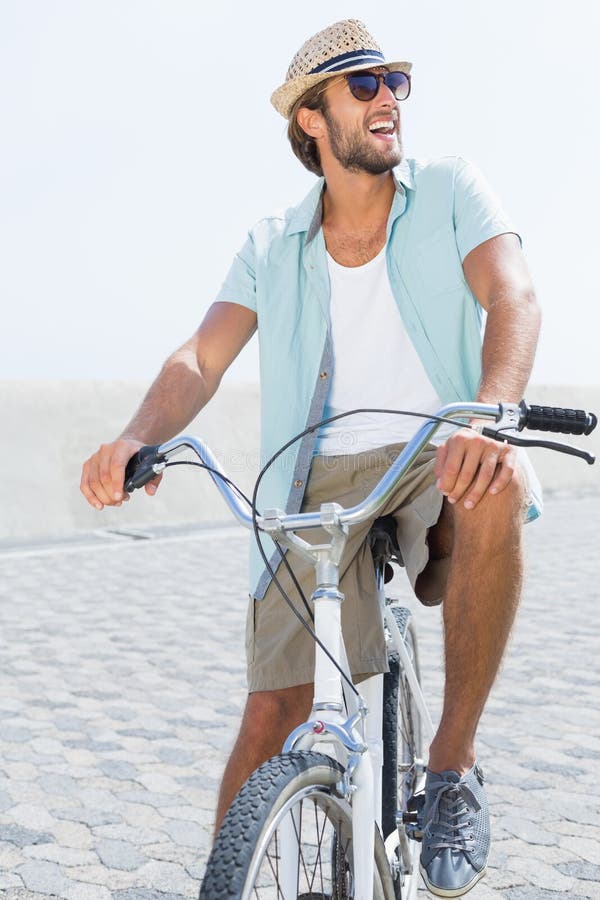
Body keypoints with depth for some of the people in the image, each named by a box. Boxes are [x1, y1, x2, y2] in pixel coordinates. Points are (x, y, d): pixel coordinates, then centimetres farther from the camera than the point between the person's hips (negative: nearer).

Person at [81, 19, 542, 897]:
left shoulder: (448, 190, 3)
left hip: (437, 461, -1)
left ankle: (453, 766, -19)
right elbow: (201, 359, -1)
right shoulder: (274, 245, 9)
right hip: (319, 483, 2)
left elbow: (513, 299, -13)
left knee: (496, 493, -37)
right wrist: (137, 436, -24)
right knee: (269, 715, -8)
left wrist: (492, 414, -35)